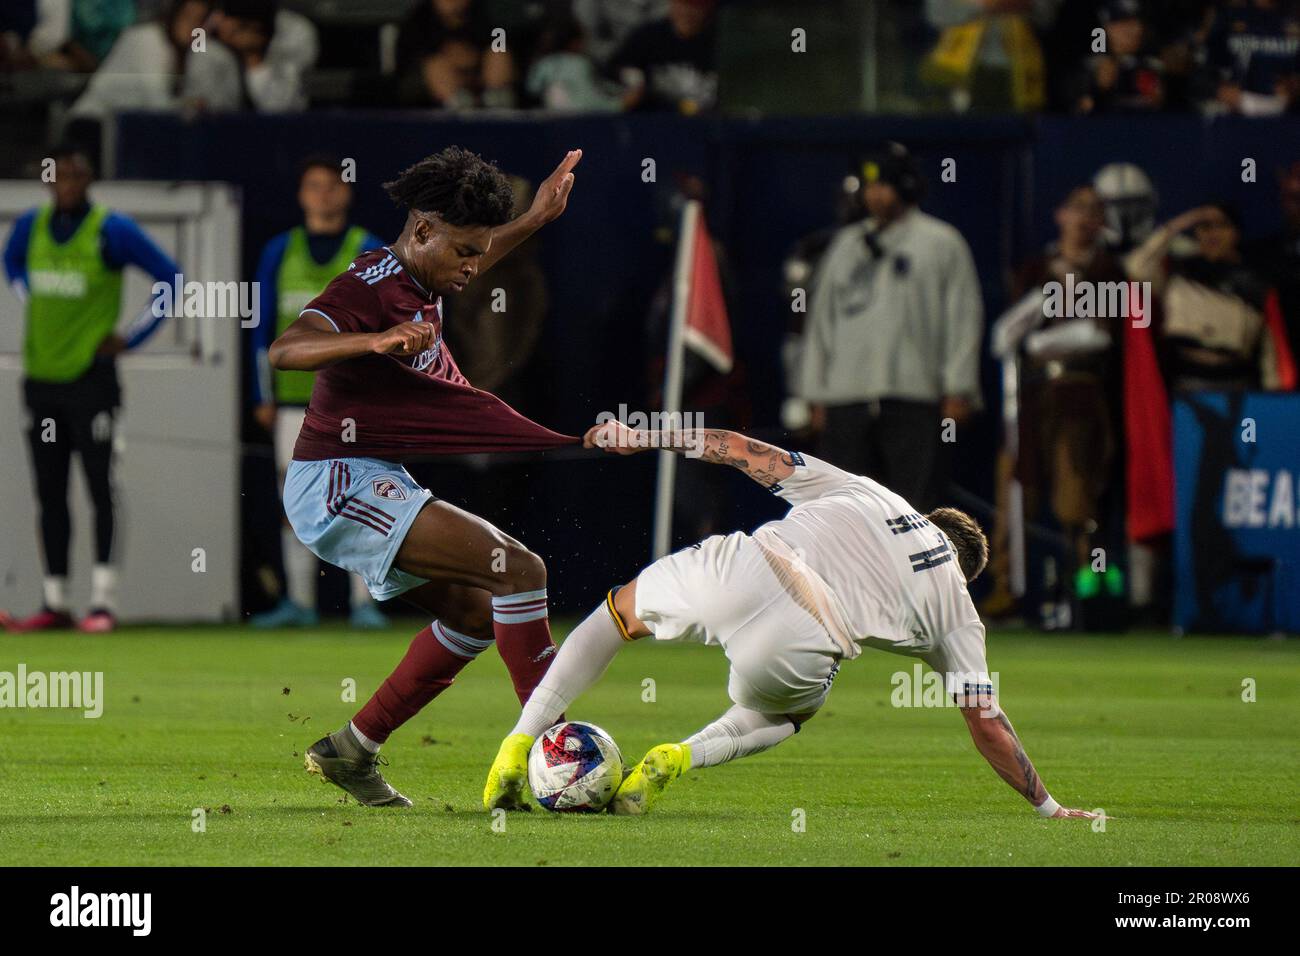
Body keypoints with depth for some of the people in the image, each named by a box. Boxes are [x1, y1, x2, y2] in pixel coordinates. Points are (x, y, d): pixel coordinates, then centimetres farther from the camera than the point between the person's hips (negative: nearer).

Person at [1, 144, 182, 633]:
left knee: (99, 486, -7)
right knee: (50, 494, 6)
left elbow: (171, 280, -5)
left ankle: (103, 600, -7)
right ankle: (54, 602, 11)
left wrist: (130, 338, -7)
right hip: (40, 378, 5)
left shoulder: (112, 230, -9)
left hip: (90, 376, -5)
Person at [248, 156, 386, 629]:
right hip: (295, 396, 2)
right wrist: (264, 396, 6)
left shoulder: (369, 252, 5)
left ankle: (364, 602, -3)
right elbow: (263, 326, 12)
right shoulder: (280, 252, 11)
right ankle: (299, 602, 8)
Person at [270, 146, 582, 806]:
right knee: (517, 569, -19)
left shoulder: (414, 281, 12)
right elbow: (284, 350, -33)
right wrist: (377, 341, -47)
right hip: (340, 483, -11)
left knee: (475, 614, 17)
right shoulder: (371, 286, -17)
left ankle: (351, 751, 19)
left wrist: (535, 220, 33)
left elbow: (462, 269, 38)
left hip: (371, 487, 11)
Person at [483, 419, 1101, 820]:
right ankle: (679, 757, 8)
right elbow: (987, 726, 22)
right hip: (797, 650, -1)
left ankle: (519, 746, 19)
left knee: (620, 611, 33)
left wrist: (646, 438, 33)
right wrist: (1048, 807, 34)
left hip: (738, 570, 1)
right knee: (784, 713, 37)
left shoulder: (859, 491, 29)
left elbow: (747, 452, 25)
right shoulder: (958, 616, 23)